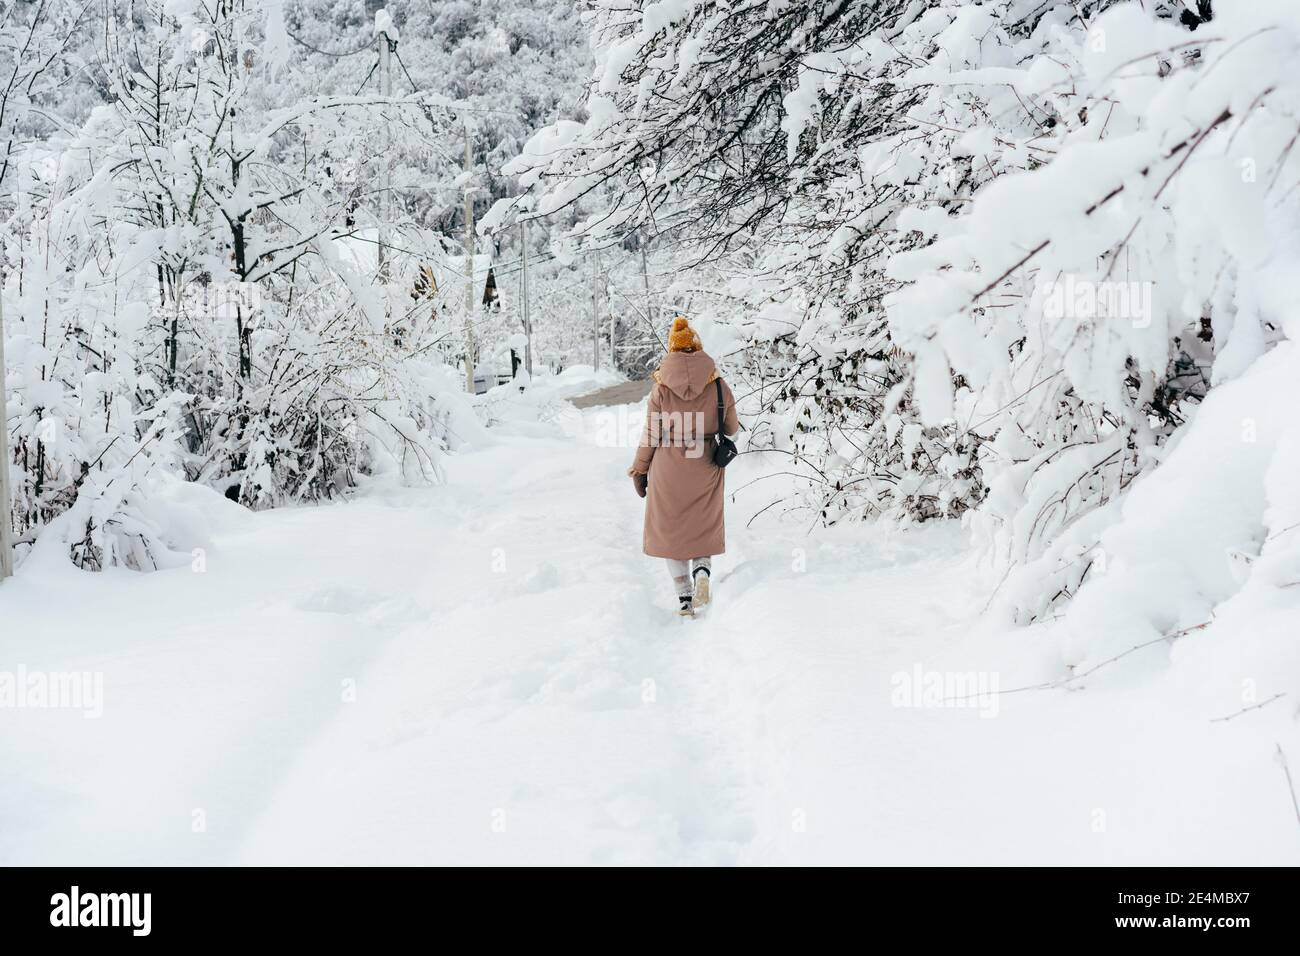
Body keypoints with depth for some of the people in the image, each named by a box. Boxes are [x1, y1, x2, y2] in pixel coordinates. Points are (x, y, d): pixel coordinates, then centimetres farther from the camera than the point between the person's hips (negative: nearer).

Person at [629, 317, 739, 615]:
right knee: (704, 526, 19)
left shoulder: (661, 386, -11)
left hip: (668, 470, -1)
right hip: (706, 469, 1)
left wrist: (639, 470, 5)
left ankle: (684, 596, 8)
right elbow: (732, 428, 3)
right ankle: (702, 570, -9)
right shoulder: (717, 384, -7)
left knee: (670, 529, 13)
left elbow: (651, 434, -7)